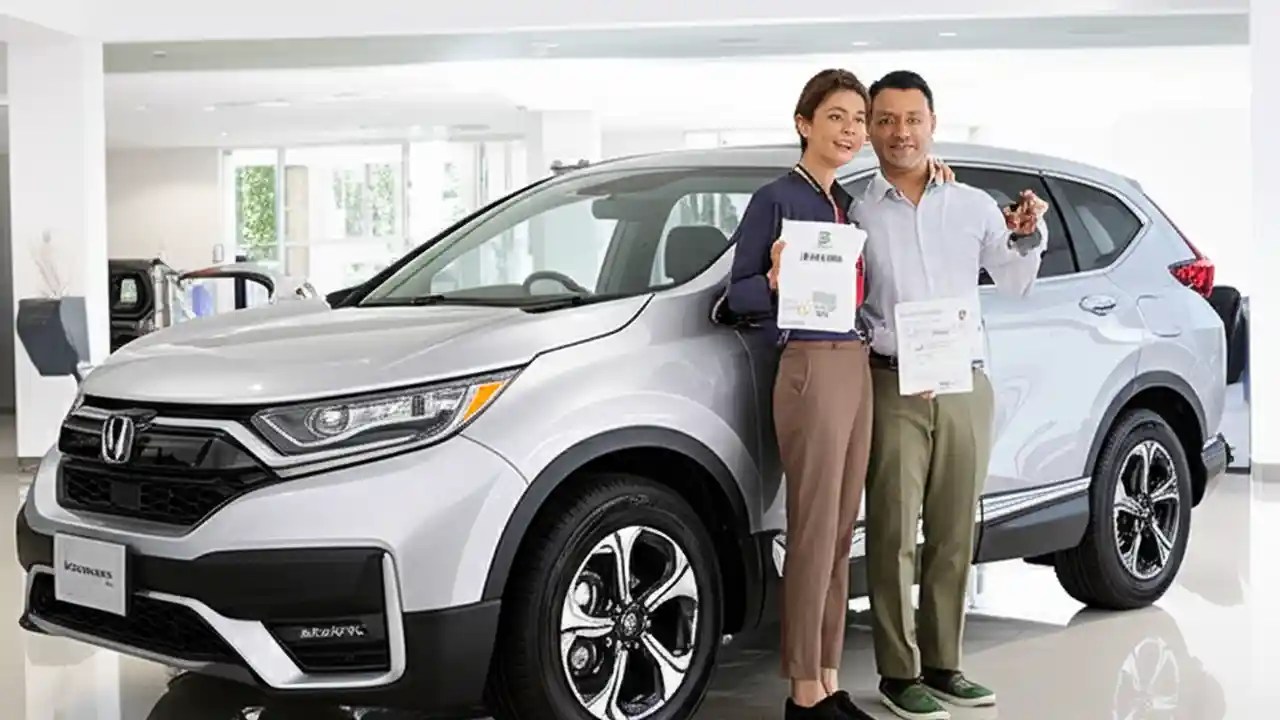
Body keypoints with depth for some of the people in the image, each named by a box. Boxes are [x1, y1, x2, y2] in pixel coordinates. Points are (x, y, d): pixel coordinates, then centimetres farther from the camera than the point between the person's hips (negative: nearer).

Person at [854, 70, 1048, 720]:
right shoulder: (857, 213, 2)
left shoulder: (974, 205, 11)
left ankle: (943, 664, 19)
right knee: (894, 535, -2)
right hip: (894, 387, -3)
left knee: (955, 536, 8)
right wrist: (883, 341, -16)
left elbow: (1014, 284, 21)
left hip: (966, 386, 4)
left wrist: (1027, 236, 3)